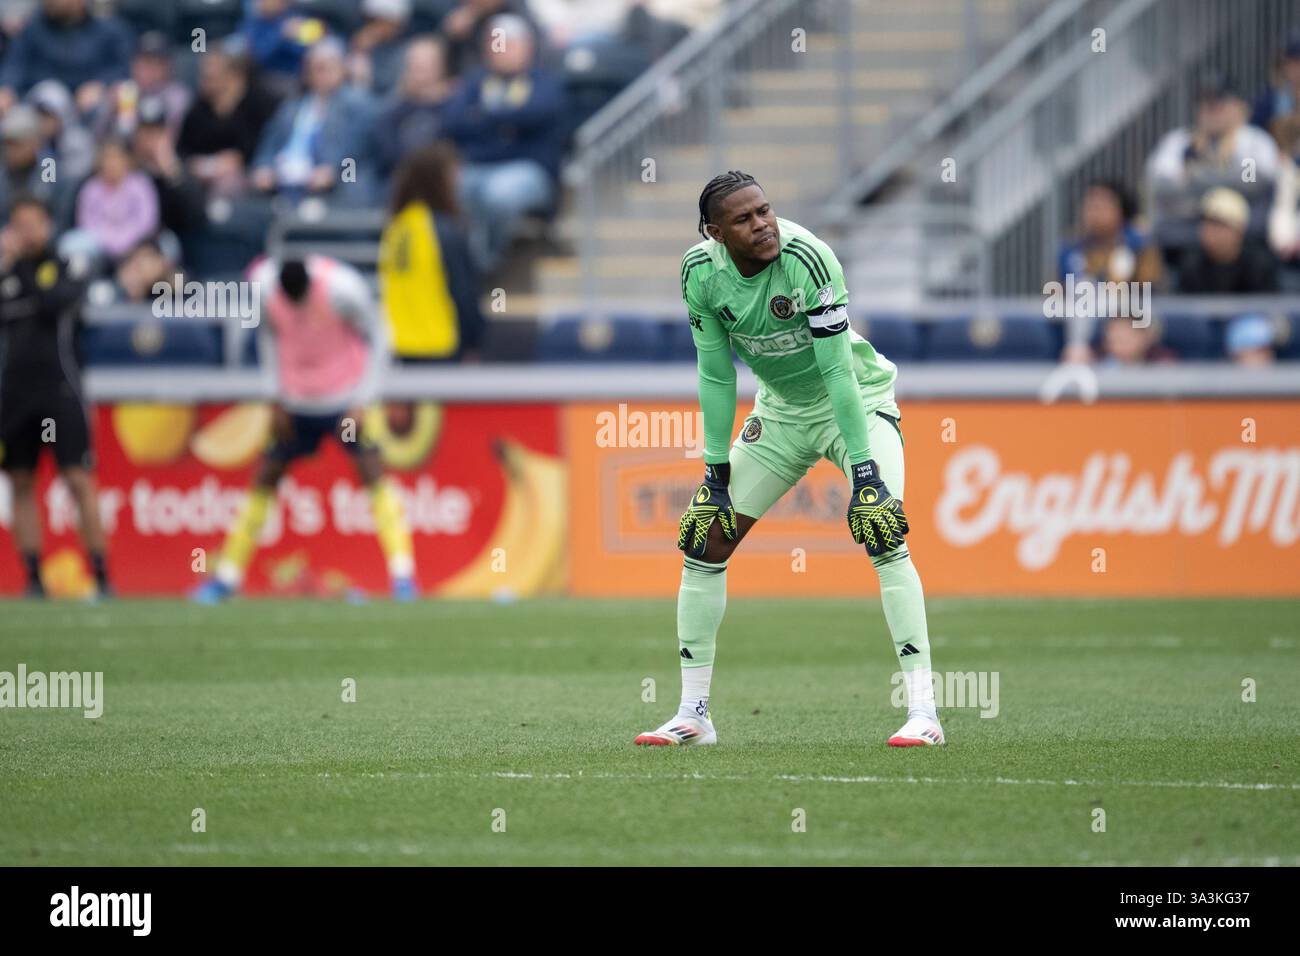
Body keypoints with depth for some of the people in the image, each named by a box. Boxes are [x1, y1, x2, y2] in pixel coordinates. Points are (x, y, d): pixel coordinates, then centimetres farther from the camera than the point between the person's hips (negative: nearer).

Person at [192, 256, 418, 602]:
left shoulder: (344, 288, -25)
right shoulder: (263, 283, -14)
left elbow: (375, 339, -10)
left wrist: (362, 402, -14)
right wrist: (278, 398, 4)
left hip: (345, 400, -3)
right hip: (296, 400, 3)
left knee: (373, 474, -15)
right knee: (266, 477, 5)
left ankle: (403, 574, -15)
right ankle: (227, 576, 15)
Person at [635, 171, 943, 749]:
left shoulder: (807, 258, -29)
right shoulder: (701, 272, -15)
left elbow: (837, 371, -28)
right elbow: (716, 376, -4)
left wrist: (863, 473, -28)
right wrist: (715, 474, -5)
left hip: (854, 399, -5)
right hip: (782, 409, 5)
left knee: (883, 533, -25)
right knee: (705, 541, 0)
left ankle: (923, 711, -24)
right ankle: (693, 714, 11)